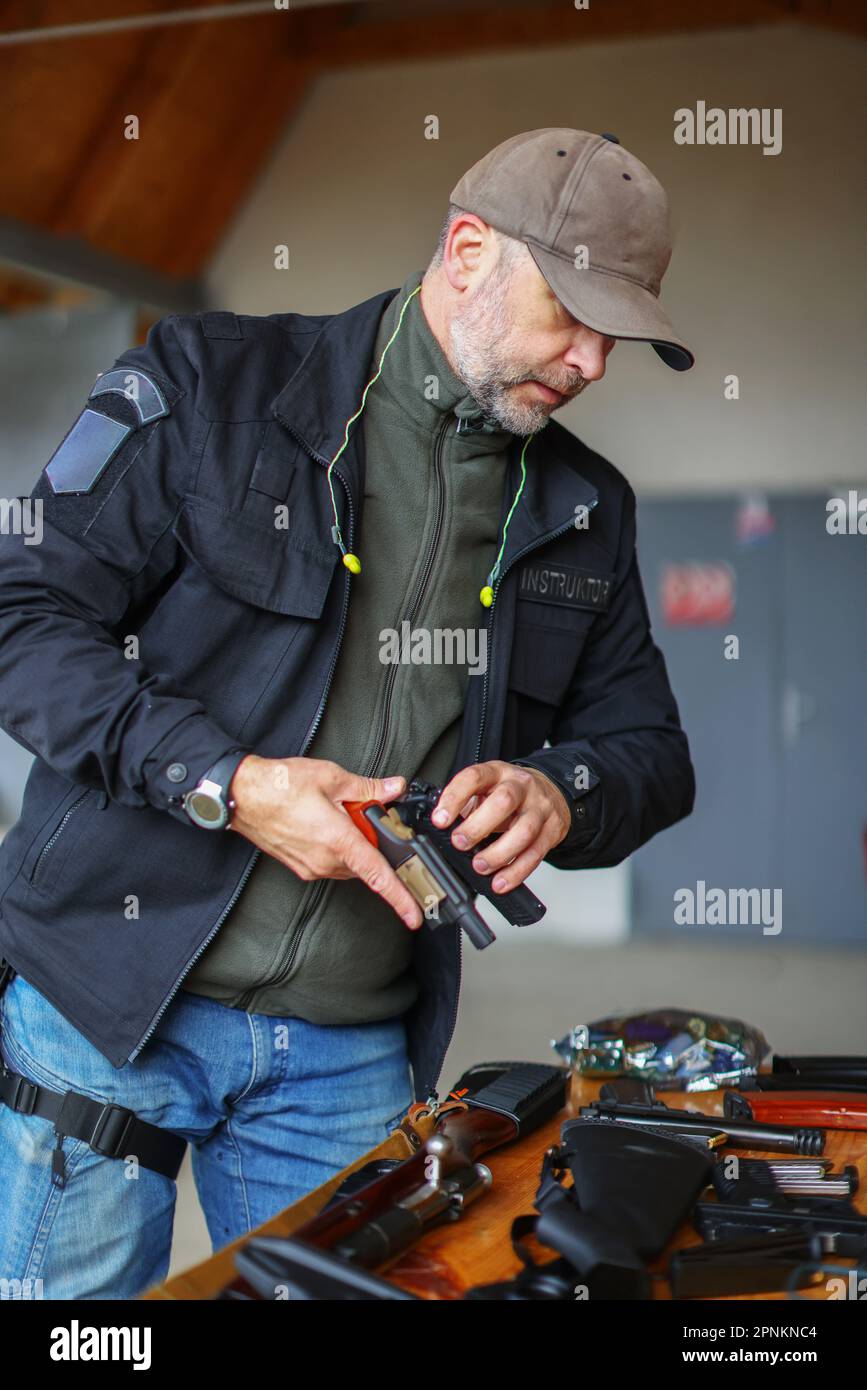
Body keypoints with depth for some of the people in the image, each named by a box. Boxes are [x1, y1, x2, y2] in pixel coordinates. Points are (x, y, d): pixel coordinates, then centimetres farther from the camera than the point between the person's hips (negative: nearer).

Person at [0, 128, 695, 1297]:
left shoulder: (582, 508, 9)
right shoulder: (210, 381, -5)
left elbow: (651, 750, 14)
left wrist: (561, 793, -11)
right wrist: (228, 784, -20)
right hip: (111, 1001, -3)